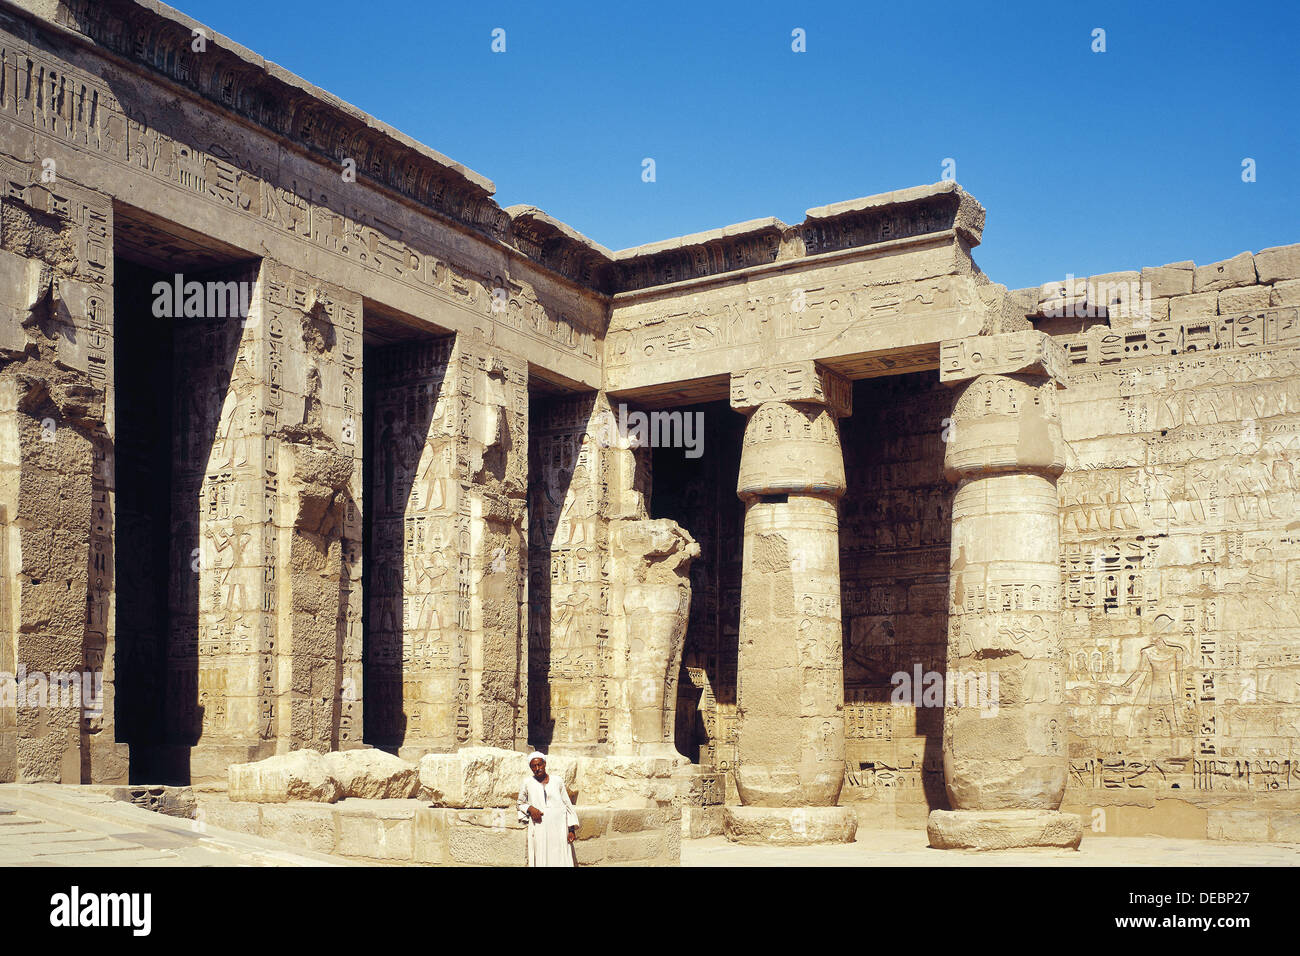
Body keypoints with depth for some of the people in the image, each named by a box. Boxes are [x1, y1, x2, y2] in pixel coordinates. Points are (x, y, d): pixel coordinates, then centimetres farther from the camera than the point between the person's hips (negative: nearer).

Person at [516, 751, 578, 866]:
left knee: (561, 860, -6)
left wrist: (572, 829, 2)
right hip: (539, 830, 0)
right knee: (541, 860, -8)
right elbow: (520, 803, 19)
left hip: (558, 828, 0)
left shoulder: (557, 781, 8)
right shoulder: (527, 783, 7)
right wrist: (529, 808, -4)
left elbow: (567, 805, 9)